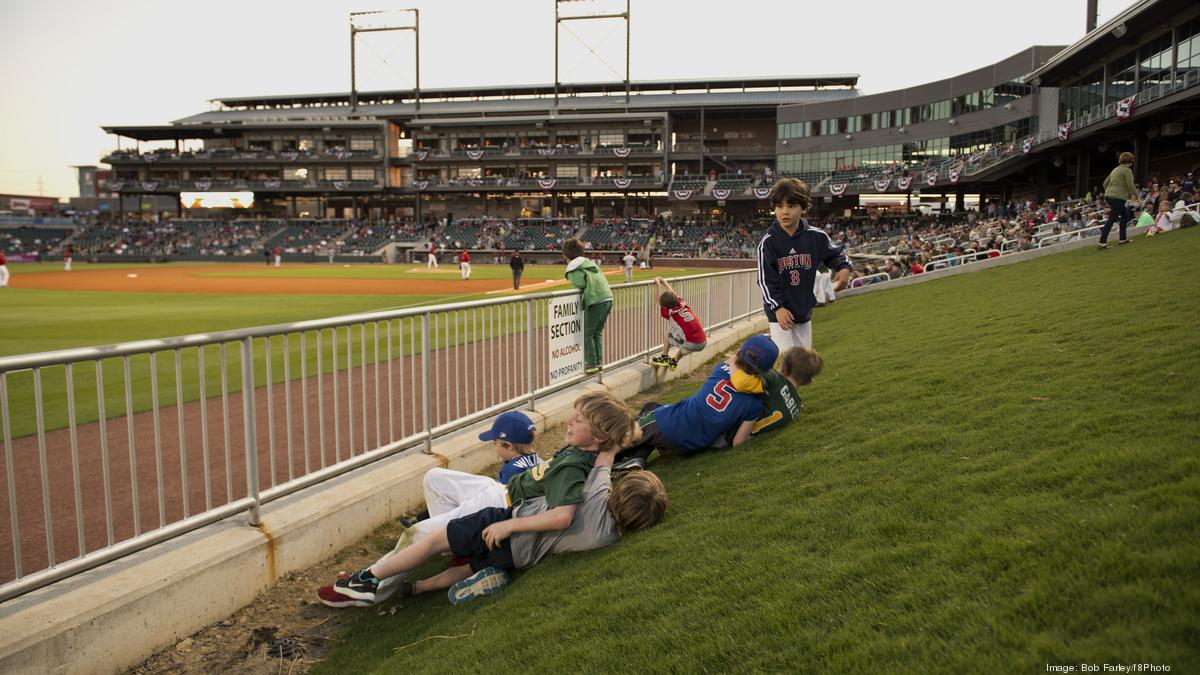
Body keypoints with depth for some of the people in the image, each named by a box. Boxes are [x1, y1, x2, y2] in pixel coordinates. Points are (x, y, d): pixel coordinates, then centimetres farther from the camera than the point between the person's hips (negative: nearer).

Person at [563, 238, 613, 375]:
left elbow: (581, 285, -16)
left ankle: (591, 365, 6)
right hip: (608, 298, 7)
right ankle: (599, 363, 22)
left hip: (596, 301, -7)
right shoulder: (590, 263, 19)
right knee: (598, 333, 19)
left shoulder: (573, 269, -2)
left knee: (587, 334, 6)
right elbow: (600, 279, 15)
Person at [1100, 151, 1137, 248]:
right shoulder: (1127, 170, -8)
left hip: (1109, 196, 9)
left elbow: (1105, 183, 19)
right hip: (1118, 198, -9)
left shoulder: (1115, 170, 16)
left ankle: (1122, 239, 20)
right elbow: (1130, 186, -13)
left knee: (1125, 215, 20)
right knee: (1111, 219, -9)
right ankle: (1102, 242, -14)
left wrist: (1108, 194, 29)